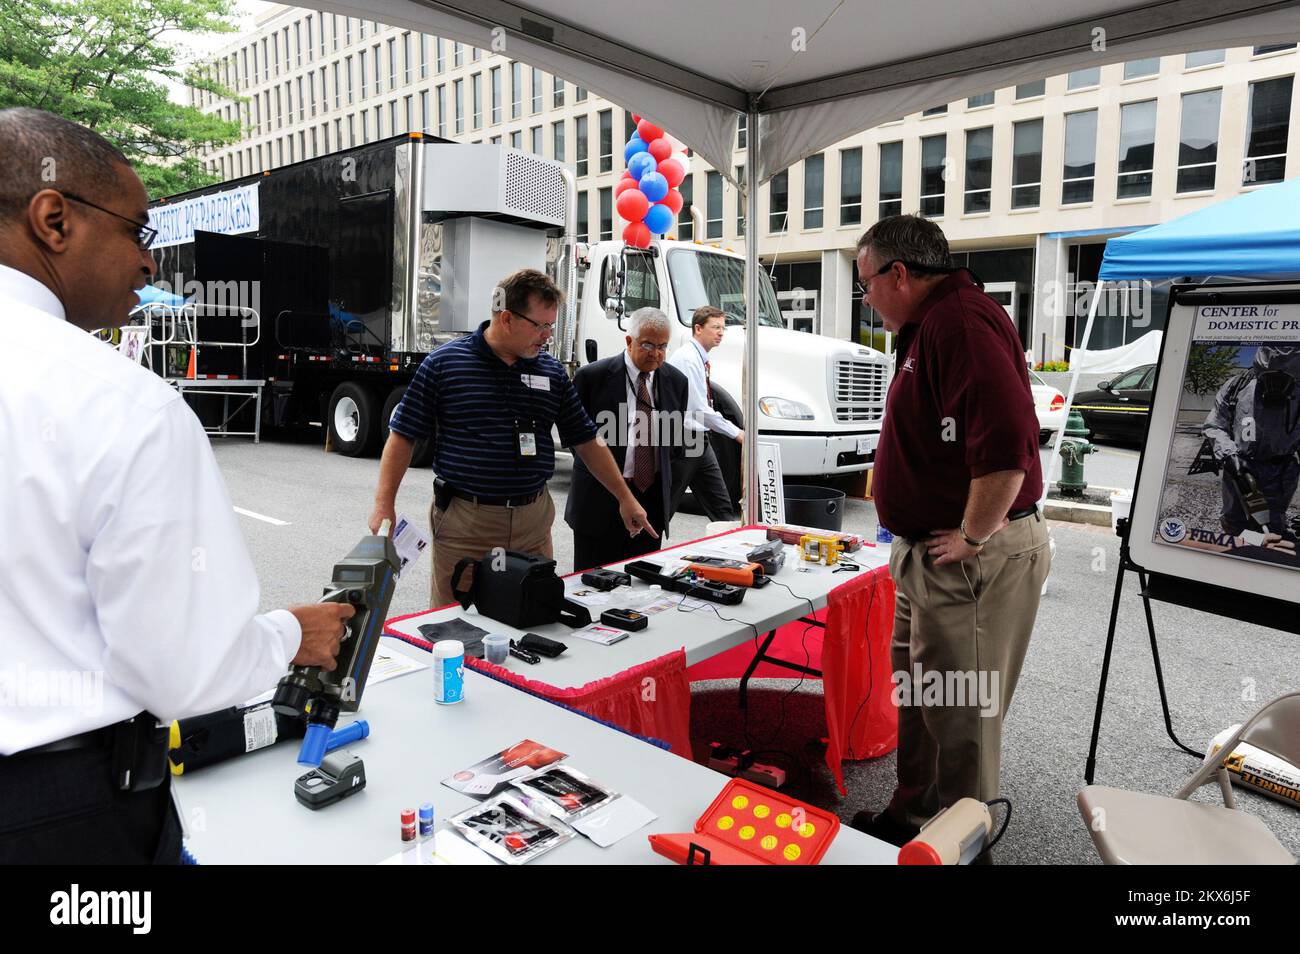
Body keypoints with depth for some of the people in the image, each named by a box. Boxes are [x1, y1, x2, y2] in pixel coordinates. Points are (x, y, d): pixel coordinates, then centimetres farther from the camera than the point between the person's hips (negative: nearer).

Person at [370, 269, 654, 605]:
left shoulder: (552, 371, 5)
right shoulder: (444, 362, -5)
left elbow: (587, 442, 12)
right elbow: (403, 436, -2)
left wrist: (625, 498, 11)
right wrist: (384, 505, -9)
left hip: (534, 519, 3)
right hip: (464, 523, -3)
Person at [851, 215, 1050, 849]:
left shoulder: (960, 321, -20)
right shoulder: (931, 326, 15)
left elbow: (1008, 445, -32)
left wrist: (972, 537, -20)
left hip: (970, 559, -11)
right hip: (928, 552, 11)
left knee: (961, 713, 4)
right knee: (916, 698, 21)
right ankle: (911, 818, 38)